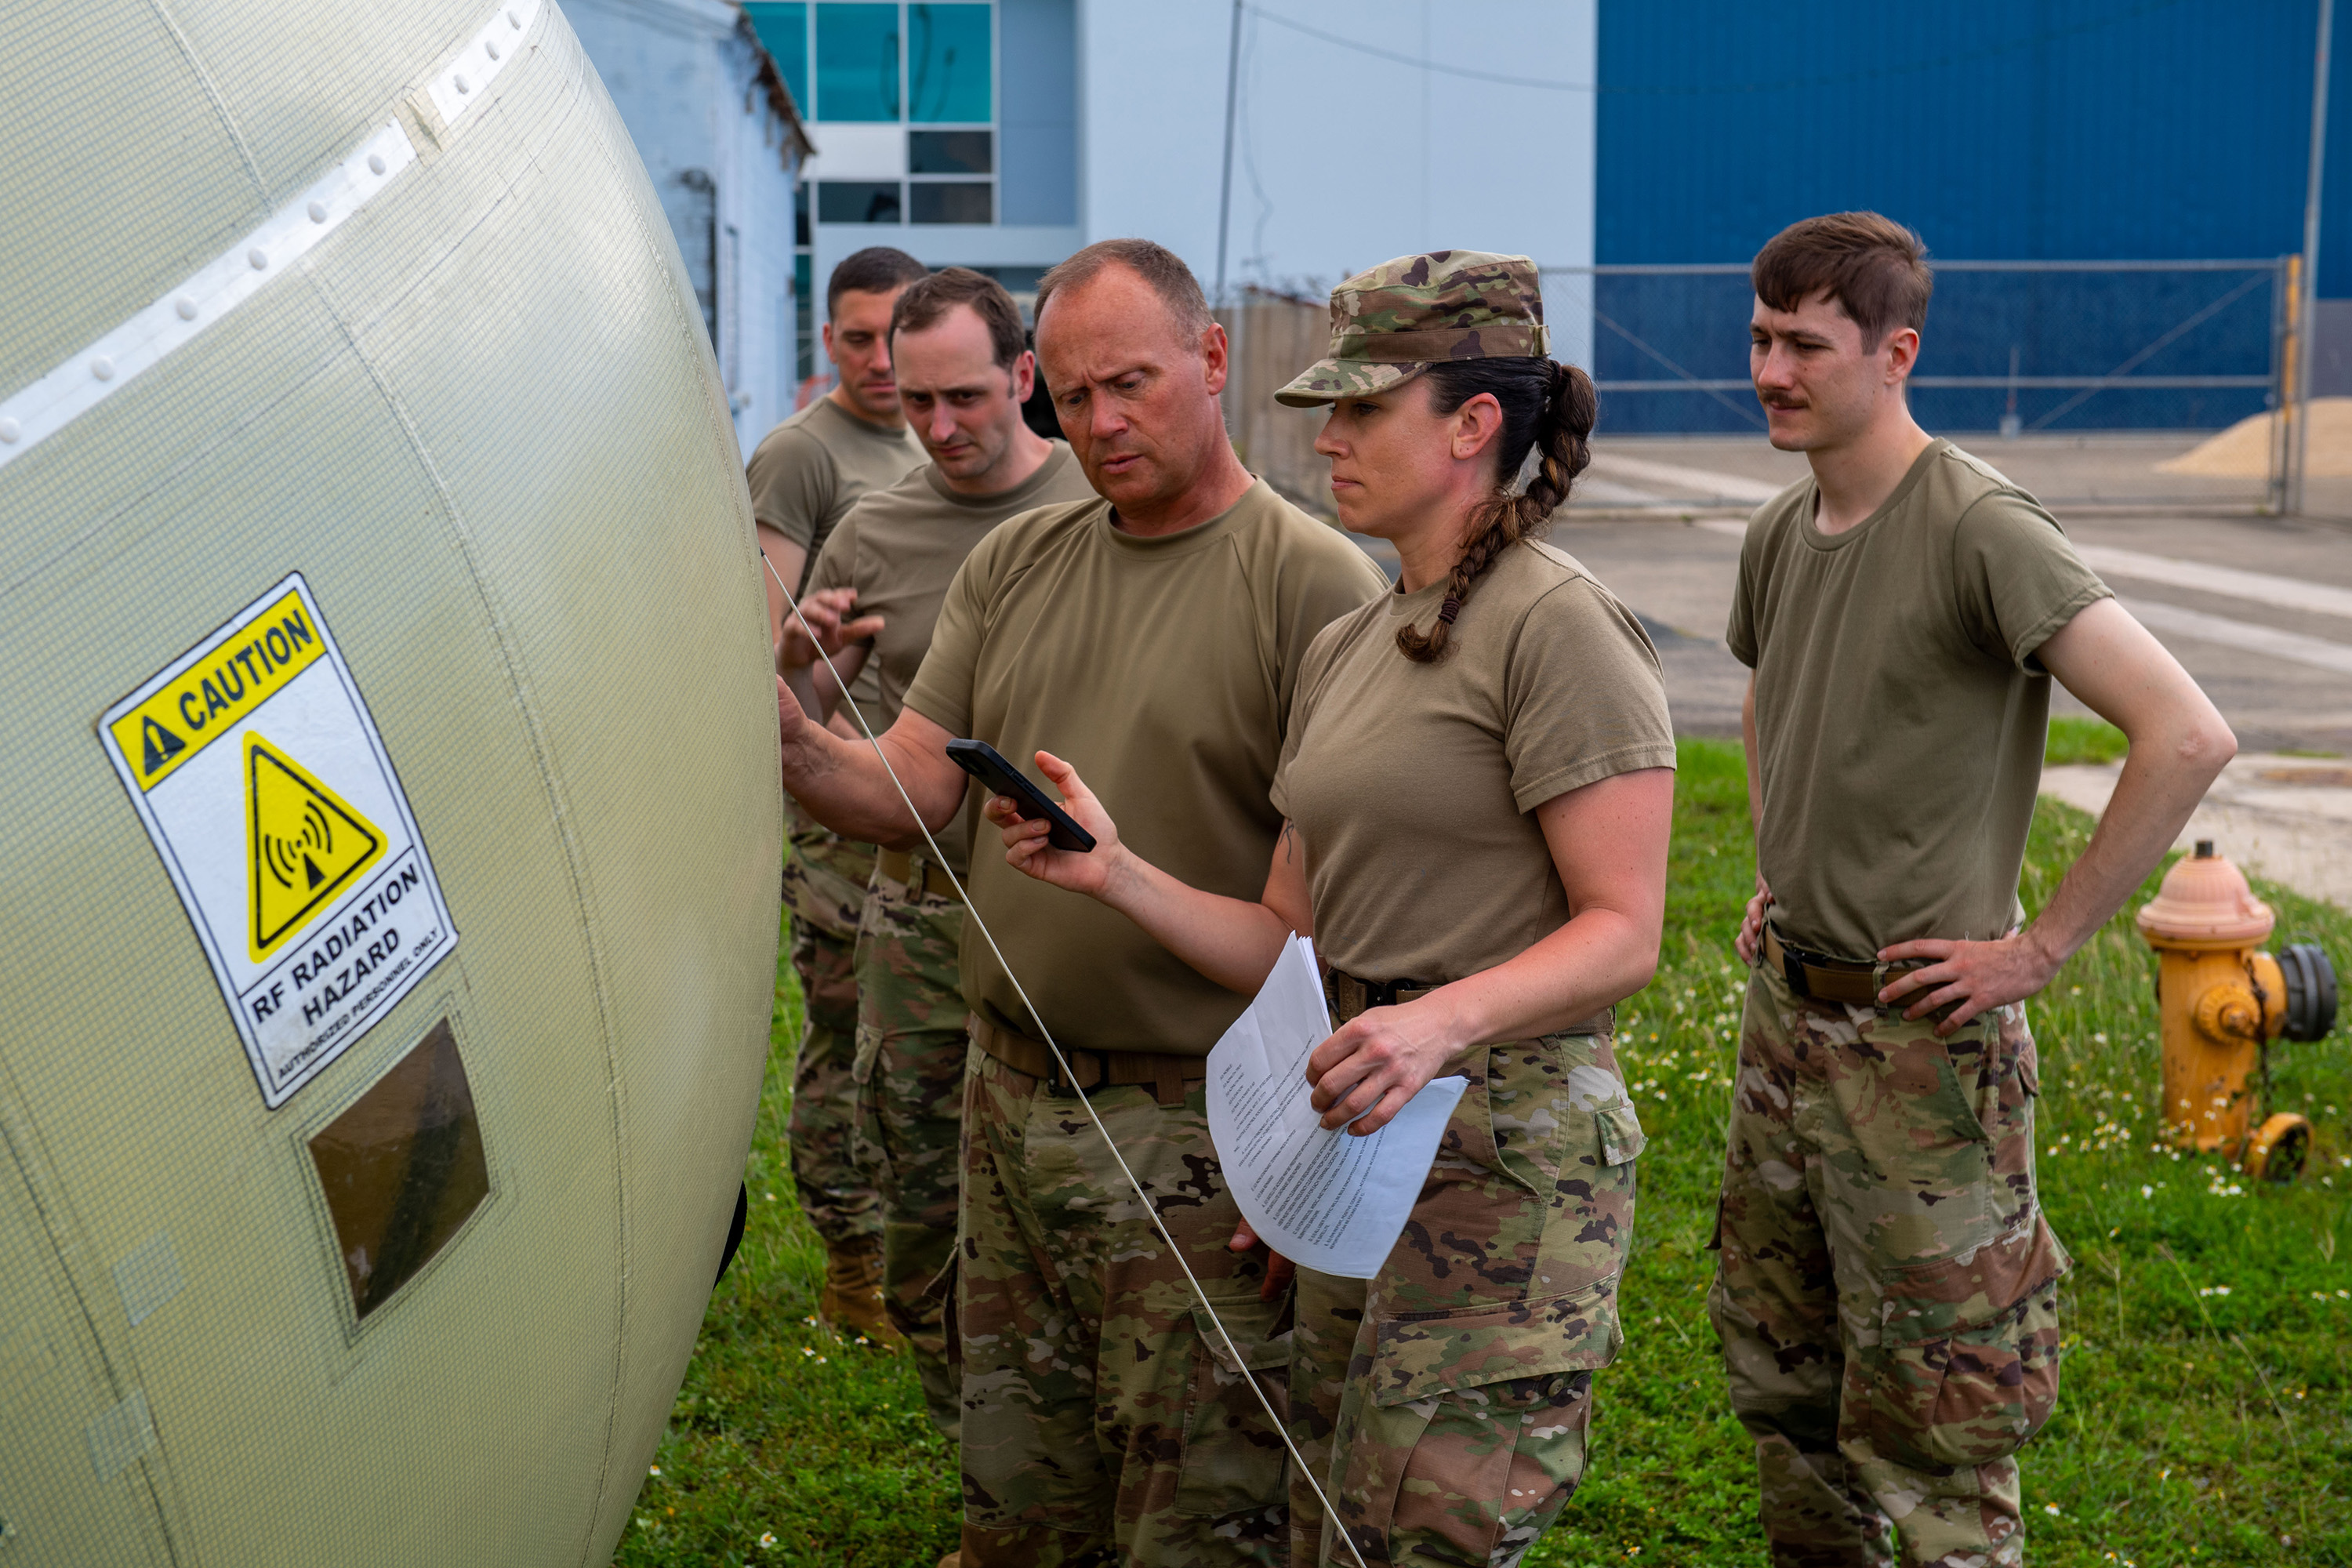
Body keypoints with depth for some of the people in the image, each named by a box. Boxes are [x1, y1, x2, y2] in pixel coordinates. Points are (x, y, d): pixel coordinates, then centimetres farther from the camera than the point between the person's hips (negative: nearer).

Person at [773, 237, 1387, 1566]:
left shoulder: (1312, 582, -9)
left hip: (1193, 1132, -6)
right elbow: (910, 793, 6)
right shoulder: (1013, 566, 10)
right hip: (1011, 1096, 6)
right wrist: (796, 745, -15)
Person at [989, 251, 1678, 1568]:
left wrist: (1445, 1018, -31)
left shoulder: (1557, 625, -11)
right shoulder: (1346, 648, 16)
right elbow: (1288, 944, 13)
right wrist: (1115, 870, -2)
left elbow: (1624, 931, -15)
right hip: (1366, 1137, 9)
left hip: (1510, 1145, -9)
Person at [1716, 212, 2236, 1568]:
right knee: (1775, 1355, 18)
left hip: (1919, 1034, -8)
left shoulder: (1979, 529, -18)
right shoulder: (1780, 533, 7)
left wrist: (2044, 946, -21)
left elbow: (2189, 737, -27)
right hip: (1788, 1002, 8)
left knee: (1929, 1408, 1)